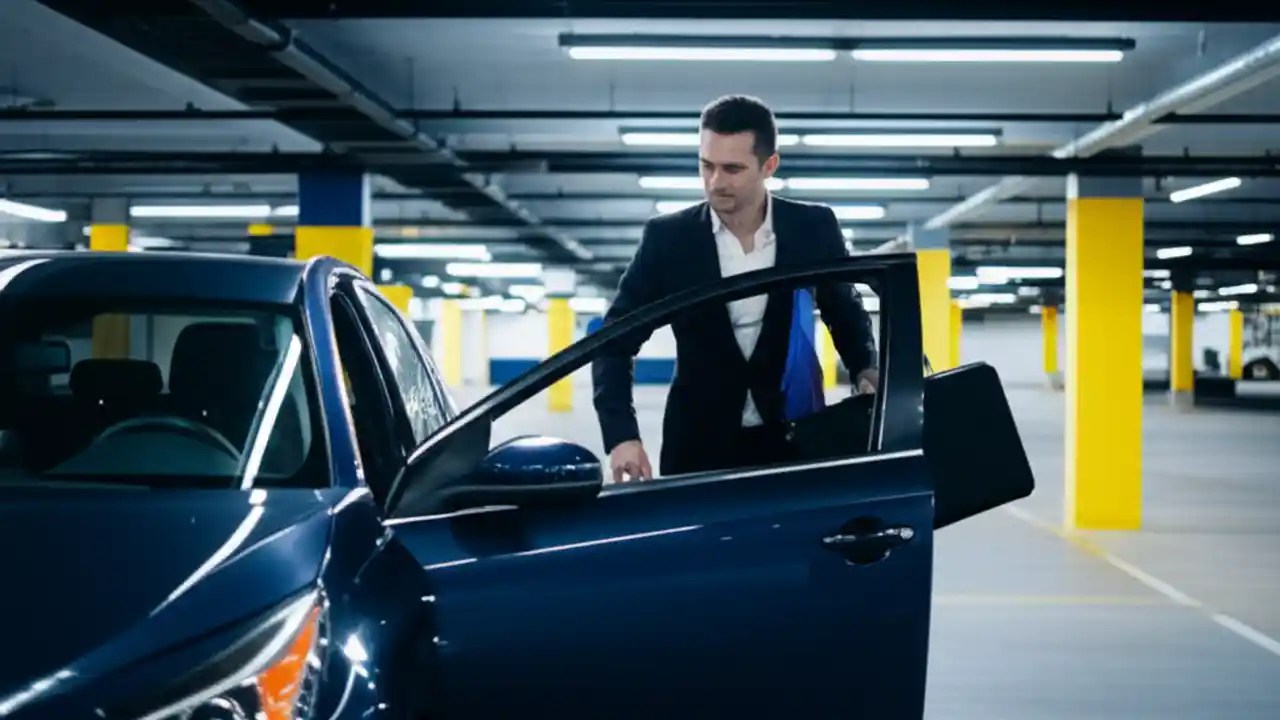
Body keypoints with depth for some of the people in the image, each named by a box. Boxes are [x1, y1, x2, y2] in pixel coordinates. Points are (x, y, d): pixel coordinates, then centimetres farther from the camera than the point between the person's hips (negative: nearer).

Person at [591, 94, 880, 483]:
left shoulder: (813, 228, -3)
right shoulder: (668, 237, -6)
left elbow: (846, 313, 12)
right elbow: (615, 342, -4)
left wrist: (865, 370, -8)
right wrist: (621, 434, -18)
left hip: (792, 439, 1)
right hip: (698, 444, 0)